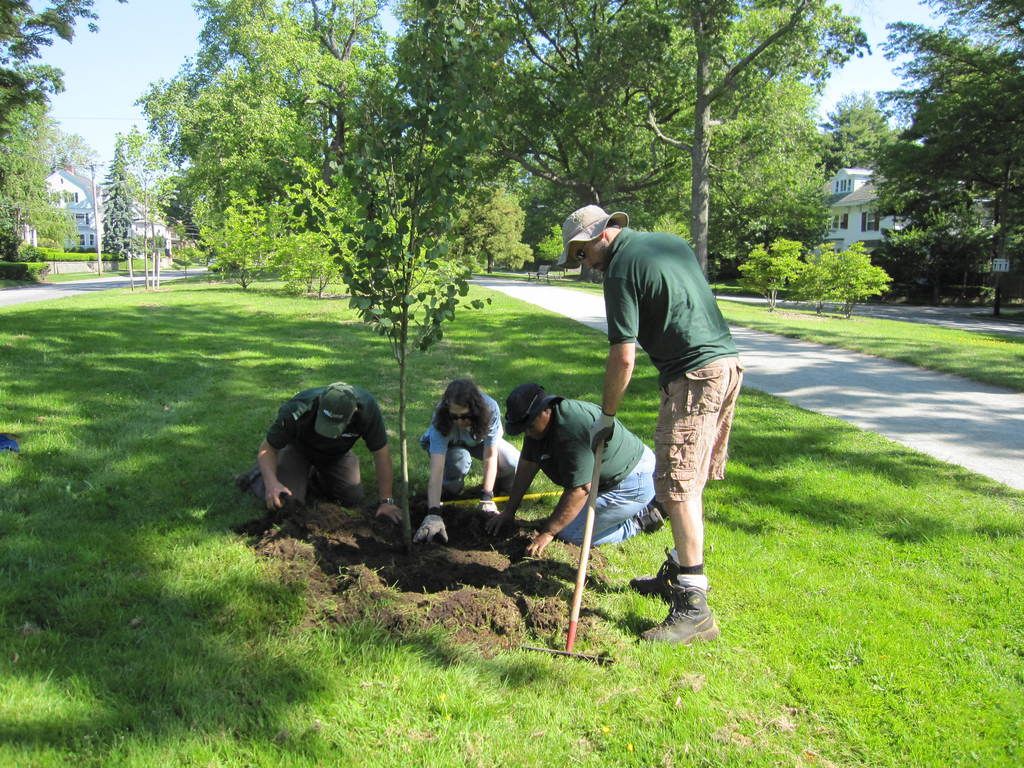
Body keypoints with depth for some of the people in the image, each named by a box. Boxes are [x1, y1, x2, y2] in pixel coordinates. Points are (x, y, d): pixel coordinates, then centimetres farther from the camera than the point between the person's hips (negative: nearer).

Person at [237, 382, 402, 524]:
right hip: (299, 448, -3)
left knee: (353, 497, -10)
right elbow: (267, 448, -25)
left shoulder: (367, 408, -37)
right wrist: (272, 483, -42)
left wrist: (386, 501, -22)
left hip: (337, 454, 3)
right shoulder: (297, 411, -40)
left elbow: (381, 453, -25)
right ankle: (258, 475, 12)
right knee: (286, 501, -20)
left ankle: (315, 474, 18)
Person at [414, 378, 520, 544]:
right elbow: (436, 469, -48)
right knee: (459, 459, -37)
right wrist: (433, 514, -57)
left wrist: (486, 499, -39)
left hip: (482, 440, 2)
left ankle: (497, 482, 12)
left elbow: (490, 456, -33)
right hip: (448, 444, -1)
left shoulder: (490, 408, -36)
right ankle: (449, 489, -5)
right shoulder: (440, 421, -40)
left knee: (516, 468, -22)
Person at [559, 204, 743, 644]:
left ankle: (694, 608, -7)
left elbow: (623, 357, -12)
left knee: (677, 485, -9)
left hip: (694, 375, -10)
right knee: (688, 481, 16)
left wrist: (605, 417, -1)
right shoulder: (671, 242, 17)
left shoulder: (621, 268, -9)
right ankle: (678, 573, 28)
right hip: (727, 362, 10)